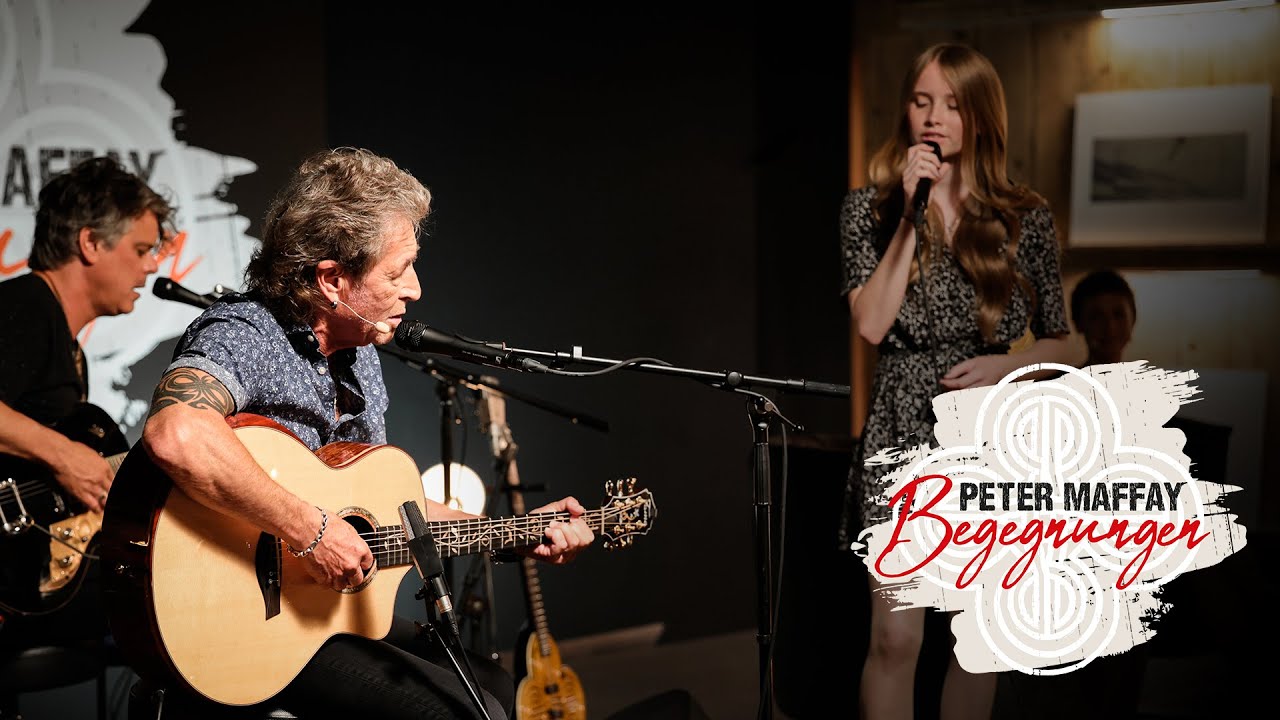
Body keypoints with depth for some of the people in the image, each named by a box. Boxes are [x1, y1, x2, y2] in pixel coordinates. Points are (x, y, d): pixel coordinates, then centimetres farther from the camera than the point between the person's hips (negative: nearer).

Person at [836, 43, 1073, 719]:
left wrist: (1004, 363, -10)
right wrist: (912, 214, -14)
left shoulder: (1027, 218, 3)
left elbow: (1060, 345, 10)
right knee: (895, 639, -6)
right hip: (903, 438, -1)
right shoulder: (870, 207, 2)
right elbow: (871, 324, -12)